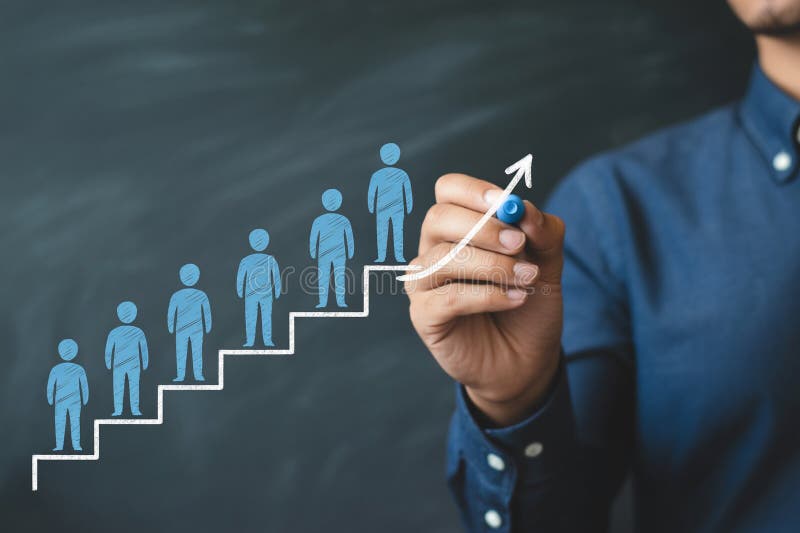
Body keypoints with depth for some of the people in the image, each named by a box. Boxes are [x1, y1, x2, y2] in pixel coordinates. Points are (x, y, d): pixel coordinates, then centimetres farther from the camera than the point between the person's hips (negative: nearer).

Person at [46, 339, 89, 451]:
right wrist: (85, 400, 9)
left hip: (60, 401, 0)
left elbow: (50, 386, -1)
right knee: (75, 422, 3)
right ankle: (76, 445, 2)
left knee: (60, 423, 3)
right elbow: (85, 386, 1)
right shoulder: (79, 369, -4)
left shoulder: (56, 369, -4)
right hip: (75, 401, 0)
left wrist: (50, 400, 8)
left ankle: (59, 446, 1)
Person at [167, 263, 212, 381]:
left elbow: (170, 313, -2)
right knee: (197, 352, 6)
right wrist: (208, 327, 8)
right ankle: (198, 375, 7)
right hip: (197, 329, 0)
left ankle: (181, 376, 6)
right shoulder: (201, 295, -6)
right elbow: (207, 313, 0)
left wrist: (171, 327, 7)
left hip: (181, 329, 0)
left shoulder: (177, 296, -7)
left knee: (180, 352, 6)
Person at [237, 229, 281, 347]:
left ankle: (250, 341, 4)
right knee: (266, 317, 6)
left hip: (251, 294, 0)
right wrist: (277, 293, 7)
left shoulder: (246, 260, -6)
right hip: (266, 293, 1)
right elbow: (277, 278, -1)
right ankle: (267, 341, 6)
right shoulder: (271, 260, -5)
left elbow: (240, 278, -3)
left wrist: (240, 292, 7)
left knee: (250, 317, 5)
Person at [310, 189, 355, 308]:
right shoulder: (344, 220, -2)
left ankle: (323, 302, 2)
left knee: (323, 277, 3)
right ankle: (340, 301, 3)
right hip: (340, 254, 0)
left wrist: (313, 254, 6)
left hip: (324, 254, 0)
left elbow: (313, 239, -2)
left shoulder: (319, 220, -5)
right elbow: (350, 239, 2)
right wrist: (350, 254, 9)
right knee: (339, 277, 4)